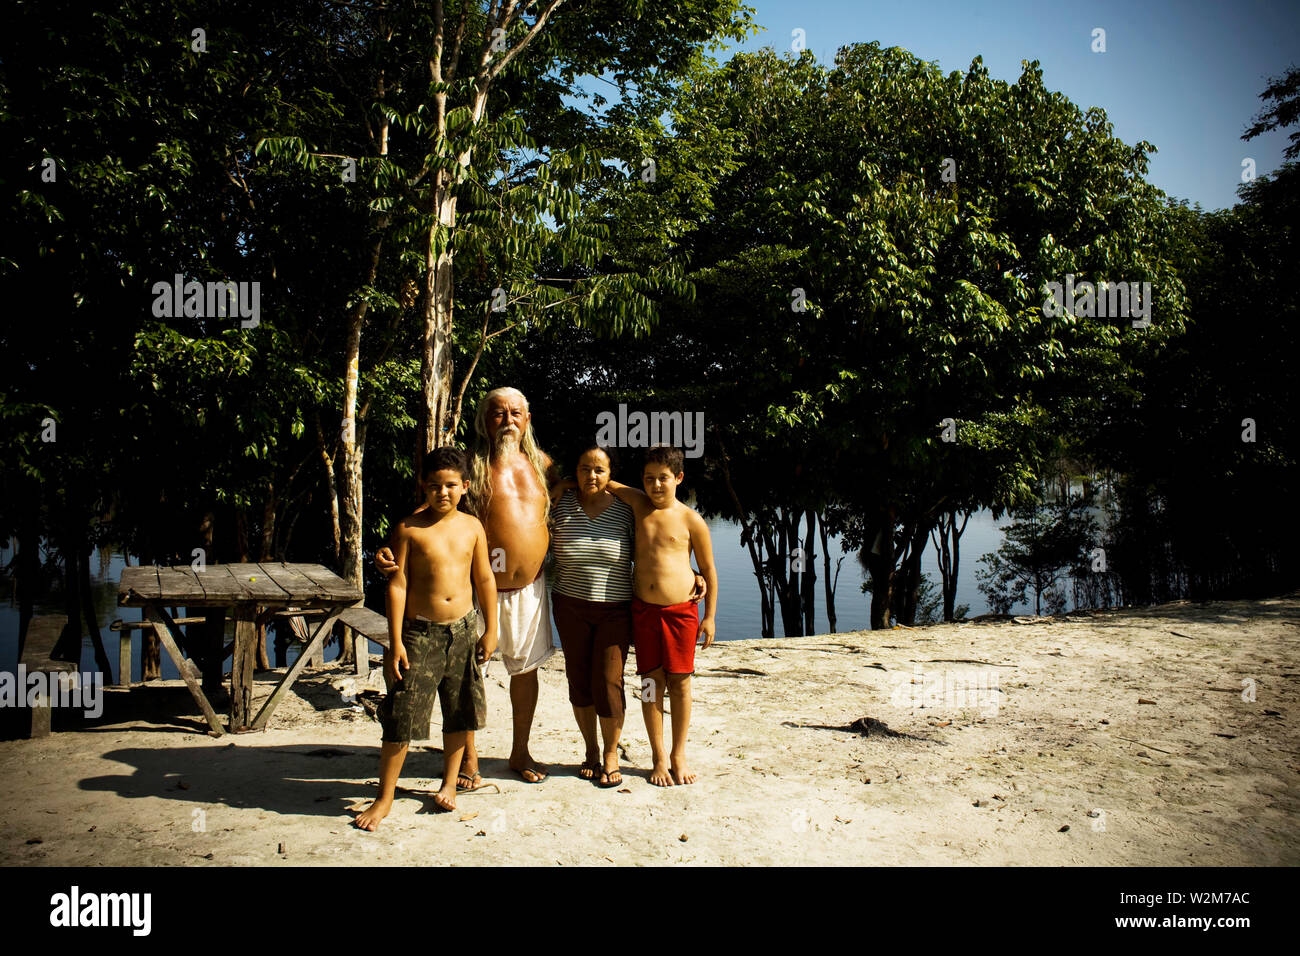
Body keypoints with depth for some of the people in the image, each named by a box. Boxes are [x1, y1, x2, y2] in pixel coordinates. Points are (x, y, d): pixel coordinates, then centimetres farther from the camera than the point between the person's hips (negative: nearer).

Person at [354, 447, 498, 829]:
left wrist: (490, 630, 6)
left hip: (463, 630, 4)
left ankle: (449, 783, 31)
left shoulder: (472, 526, 2)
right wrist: (395, 641, -12)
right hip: (419, 632, -3)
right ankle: (384, 797, 11)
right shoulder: (409, 528, -7)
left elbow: (485, 580, 8)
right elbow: (397, 584, -8)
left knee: (460, 711, 12)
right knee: (401, 715, -2)